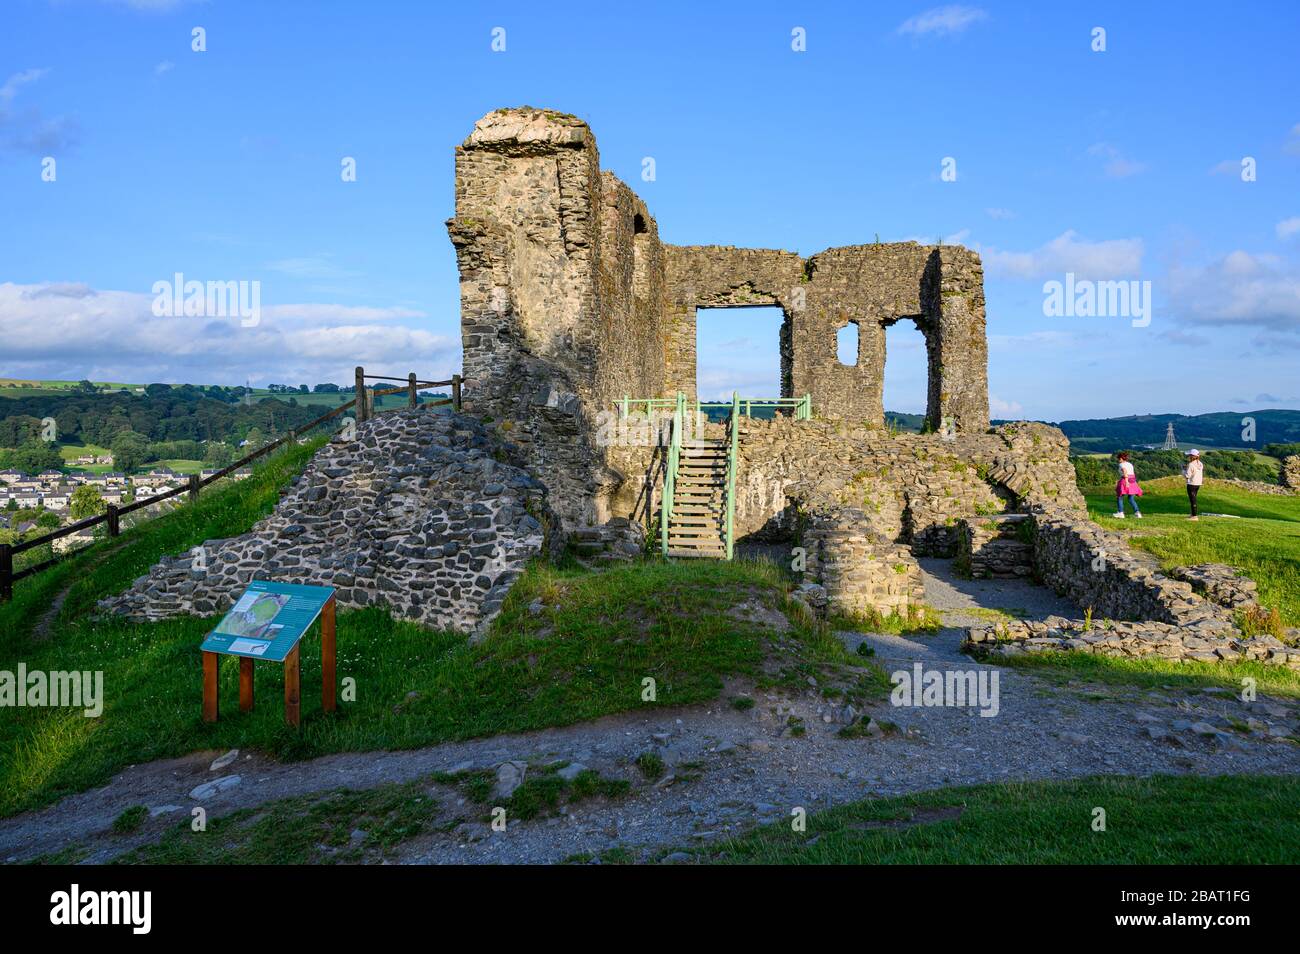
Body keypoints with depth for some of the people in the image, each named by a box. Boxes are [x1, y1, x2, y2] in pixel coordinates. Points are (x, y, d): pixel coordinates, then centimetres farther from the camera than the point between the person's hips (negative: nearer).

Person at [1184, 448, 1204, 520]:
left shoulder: (1191, 465, -18)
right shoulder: (1200, 464, 7)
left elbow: (1187, 476, -19)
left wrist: (1184, 470, -2)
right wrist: (1187, 469, 14)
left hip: (1191, 484, -8)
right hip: (1198, 484, 8)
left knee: (1192, 499, -4)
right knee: (1194, 499, 19)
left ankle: (1194, 516, -3)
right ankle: (1193, 514, 28)